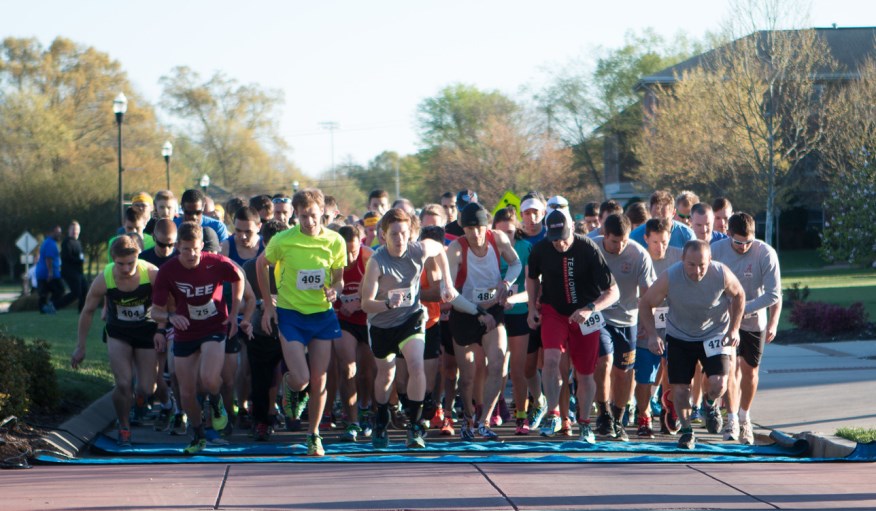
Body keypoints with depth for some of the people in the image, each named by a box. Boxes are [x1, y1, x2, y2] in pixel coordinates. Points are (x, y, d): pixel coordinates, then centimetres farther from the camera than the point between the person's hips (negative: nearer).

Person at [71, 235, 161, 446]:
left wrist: (161, 331, -15)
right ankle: (124, 427, 8)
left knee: (146, 390, -1)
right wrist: (80, 347, -2)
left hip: (146, 330, 0)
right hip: (118, 332, 0)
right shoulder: (104, 280, -23)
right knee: (123, 383, -17)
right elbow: (88, 311, -6)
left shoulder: (152, 274, -26)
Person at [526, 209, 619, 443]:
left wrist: (589, 309, -33)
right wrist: (532, 308, 3)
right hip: (553, 311, 1)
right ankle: (553, 414, -13)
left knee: (585, 374, 5)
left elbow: (613, 292, -20)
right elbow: (532, 278, 12)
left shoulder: (588, 250, -21)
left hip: (584, 317, -1)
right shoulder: (540, 249, -12)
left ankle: (585, 424, 24)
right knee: (551, 358, -24)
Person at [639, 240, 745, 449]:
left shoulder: (722, 274, -23)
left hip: (715, 333, 0)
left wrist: (734, 329, -5)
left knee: (718, 385, -16)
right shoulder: (669, 278, -26)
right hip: (679, 337, 0)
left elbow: (739, 295, -1)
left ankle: (710, 404, 21)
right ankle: (686, 431, 23)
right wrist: (652, 335, -20)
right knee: (680, 388, -4)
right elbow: (645, 304, -10)